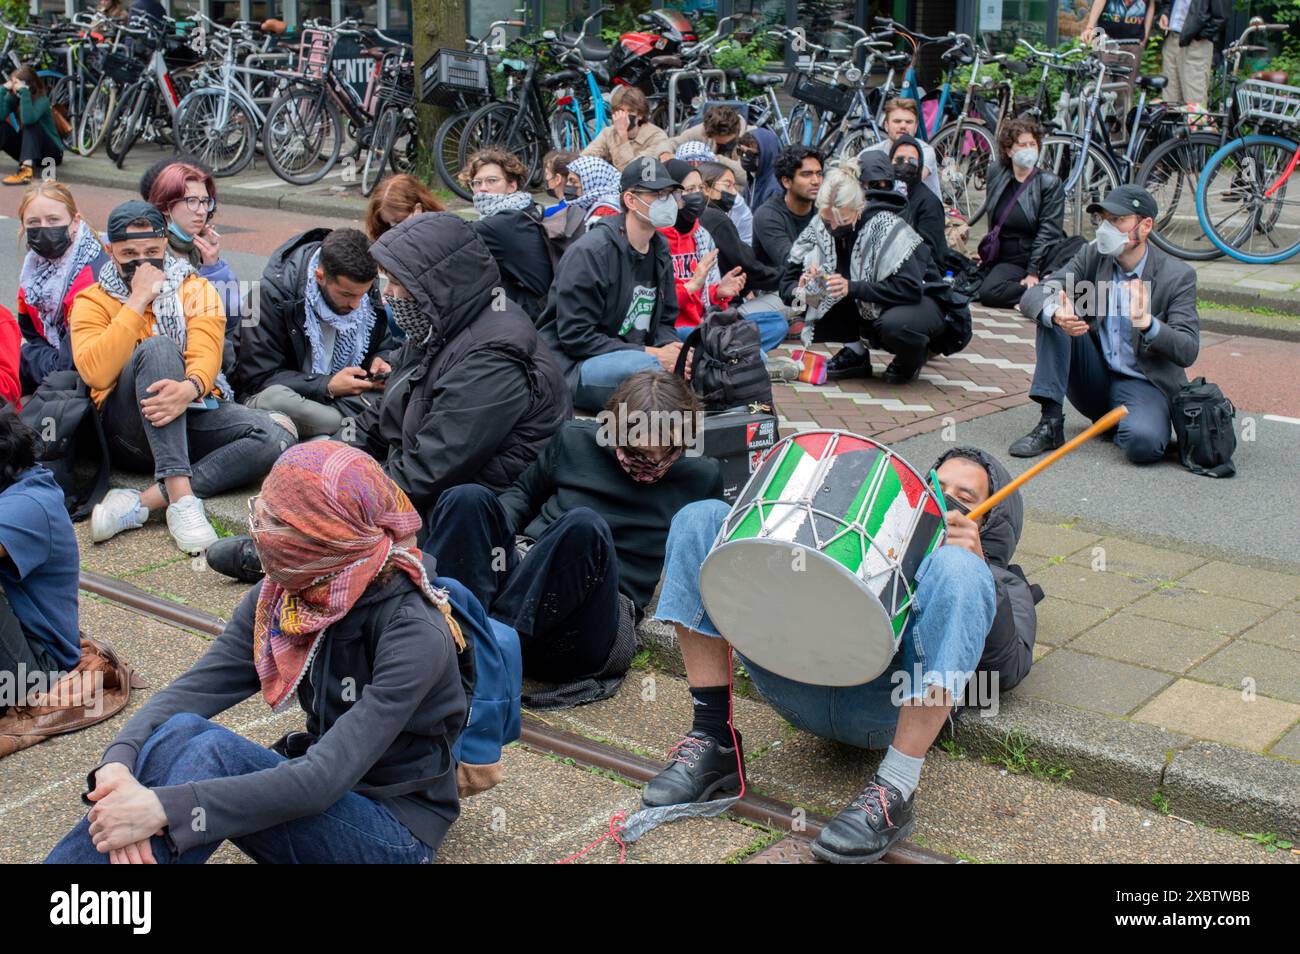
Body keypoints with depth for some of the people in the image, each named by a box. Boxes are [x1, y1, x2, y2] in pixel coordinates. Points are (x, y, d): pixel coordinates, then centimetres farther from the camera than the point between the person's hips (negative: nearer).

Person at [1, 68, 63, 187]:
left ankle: (26, 170, -54)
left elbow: (28, 120, -39)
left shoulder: (41, 100, -18)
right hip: (27, 148, 6)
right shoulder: (12, 97, -3)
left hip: (51, 152, -5)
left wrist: (24, 92, -37)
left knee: (31, 125, -33)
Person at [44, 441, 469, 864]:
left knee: (217, 753, -29)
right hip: (322, 795, 6)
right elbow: (189, 692, -12)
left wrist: (163, 807, -37)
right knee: (180, 730, -22)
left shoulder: (416, 635, -25)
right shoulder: (279, 597, -4)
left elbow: (323, 779, -31)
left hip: (397, 839, -6)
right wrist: (119, 762, -33)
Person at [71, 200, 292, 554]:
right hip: (130, 429, -2)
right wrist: (138, 301, -14)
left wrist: (189, 389, -33)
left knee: (276, 439, -25)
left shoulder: (196, 292, 10)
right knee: (158, 347, -31)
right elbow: (97, 374, -15)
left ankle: (141, 503, -31)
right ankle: (181, 499, -42)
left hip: (191, 415, 3)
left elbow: (206, 356, -9)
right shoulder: (93, 302, 5)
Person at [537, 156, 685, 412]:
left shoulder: (660, 249, 12)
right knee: (647, 366, -36)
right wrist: (649, 353, -20)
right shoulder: (590, 251, -14)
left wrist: (672, 348, -9)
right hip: (572, 367, -7)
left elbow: (664, 321, 18)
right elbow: (575, 336, -17)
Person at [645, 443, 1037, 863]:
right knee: (702, 519, -5)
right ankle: (713, 741, -10)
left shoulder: (1002, 583, 30)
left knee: (955, 569, -31)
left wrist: (976, 566, -5)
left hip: (889, 702, -3)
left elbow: (1008, 669, 7)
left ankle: (892, 792, -31)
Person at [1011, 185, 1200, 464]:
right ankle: (1050, 424, -19)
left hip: (1142, 384, -4)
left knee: (1143, 443, -35)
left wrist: (1148, 323, -37)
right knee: (1050, 313, -18)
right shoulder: (1092, 256, 1)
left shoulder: (1178, 276, -9)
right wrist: (1056, 314, -35)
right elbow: (1032, 297, -10)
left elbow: (1188, 352, -16)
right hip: (1094, 379, 4)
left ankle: (1121, 421, 3)